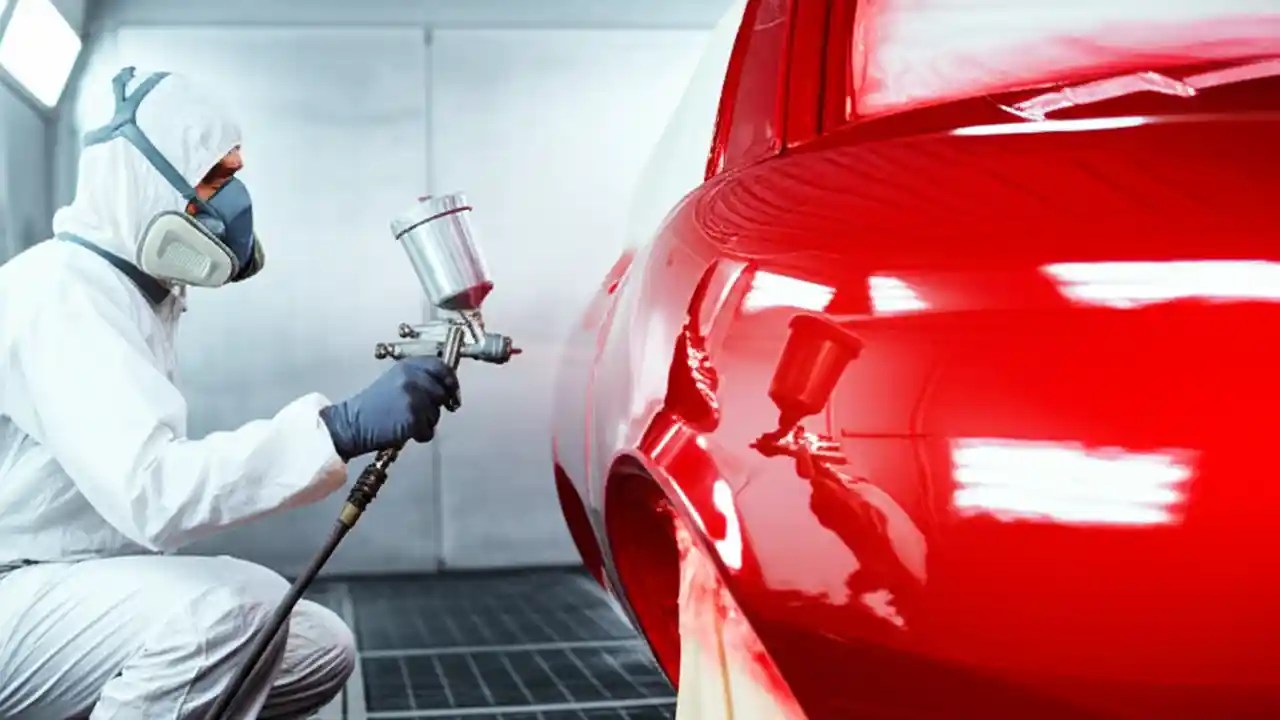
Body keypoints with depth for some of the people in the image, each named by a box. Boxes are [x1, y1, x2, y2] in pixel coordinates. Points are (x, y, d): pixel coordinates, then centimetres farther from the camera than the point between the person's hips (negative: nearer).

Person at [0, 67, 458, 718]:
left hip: (76, 583, 10)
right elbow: (146, 490, -34)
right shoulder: (60, 295, -19)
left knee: (322, 649, 5)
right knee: (236, 607, -32)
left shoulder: (138, 292, 12)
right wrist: (344, 427, -40)